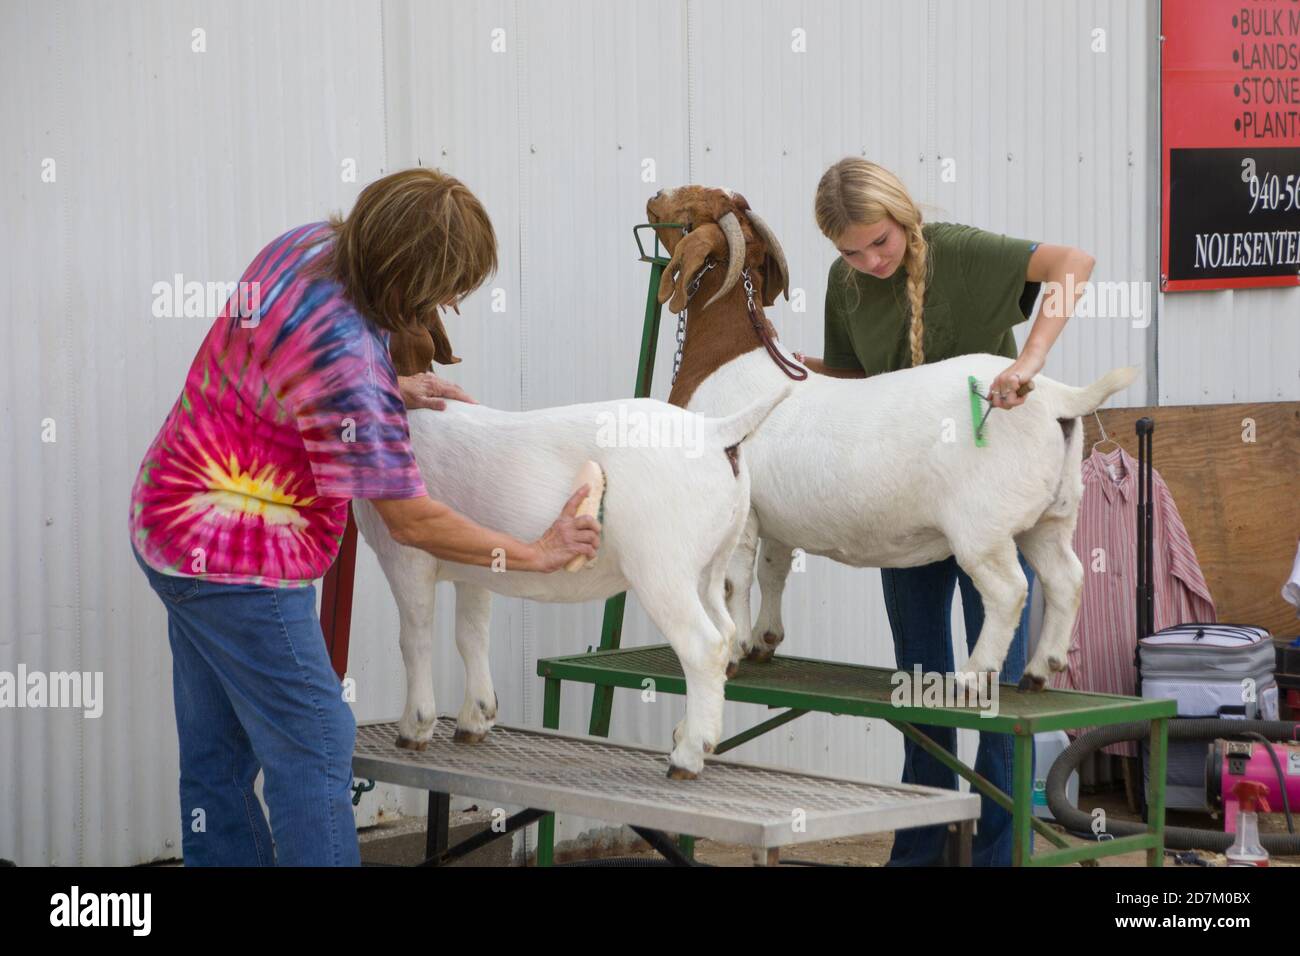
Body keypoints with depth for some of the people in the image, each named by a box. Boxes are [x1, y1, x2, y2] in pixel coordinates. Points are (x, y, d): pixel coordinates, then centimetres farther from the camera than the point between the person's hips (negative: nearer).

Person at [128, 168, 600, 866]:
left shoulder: (308, 245, -4)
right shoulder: (348, 362, -31)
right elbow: (412, 521, -24)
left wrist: (392, 392, 4)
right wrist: (536, 554, -13)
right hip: (239, 563, -10)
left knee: (217, 753, 15)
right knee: (313, 746, -4)